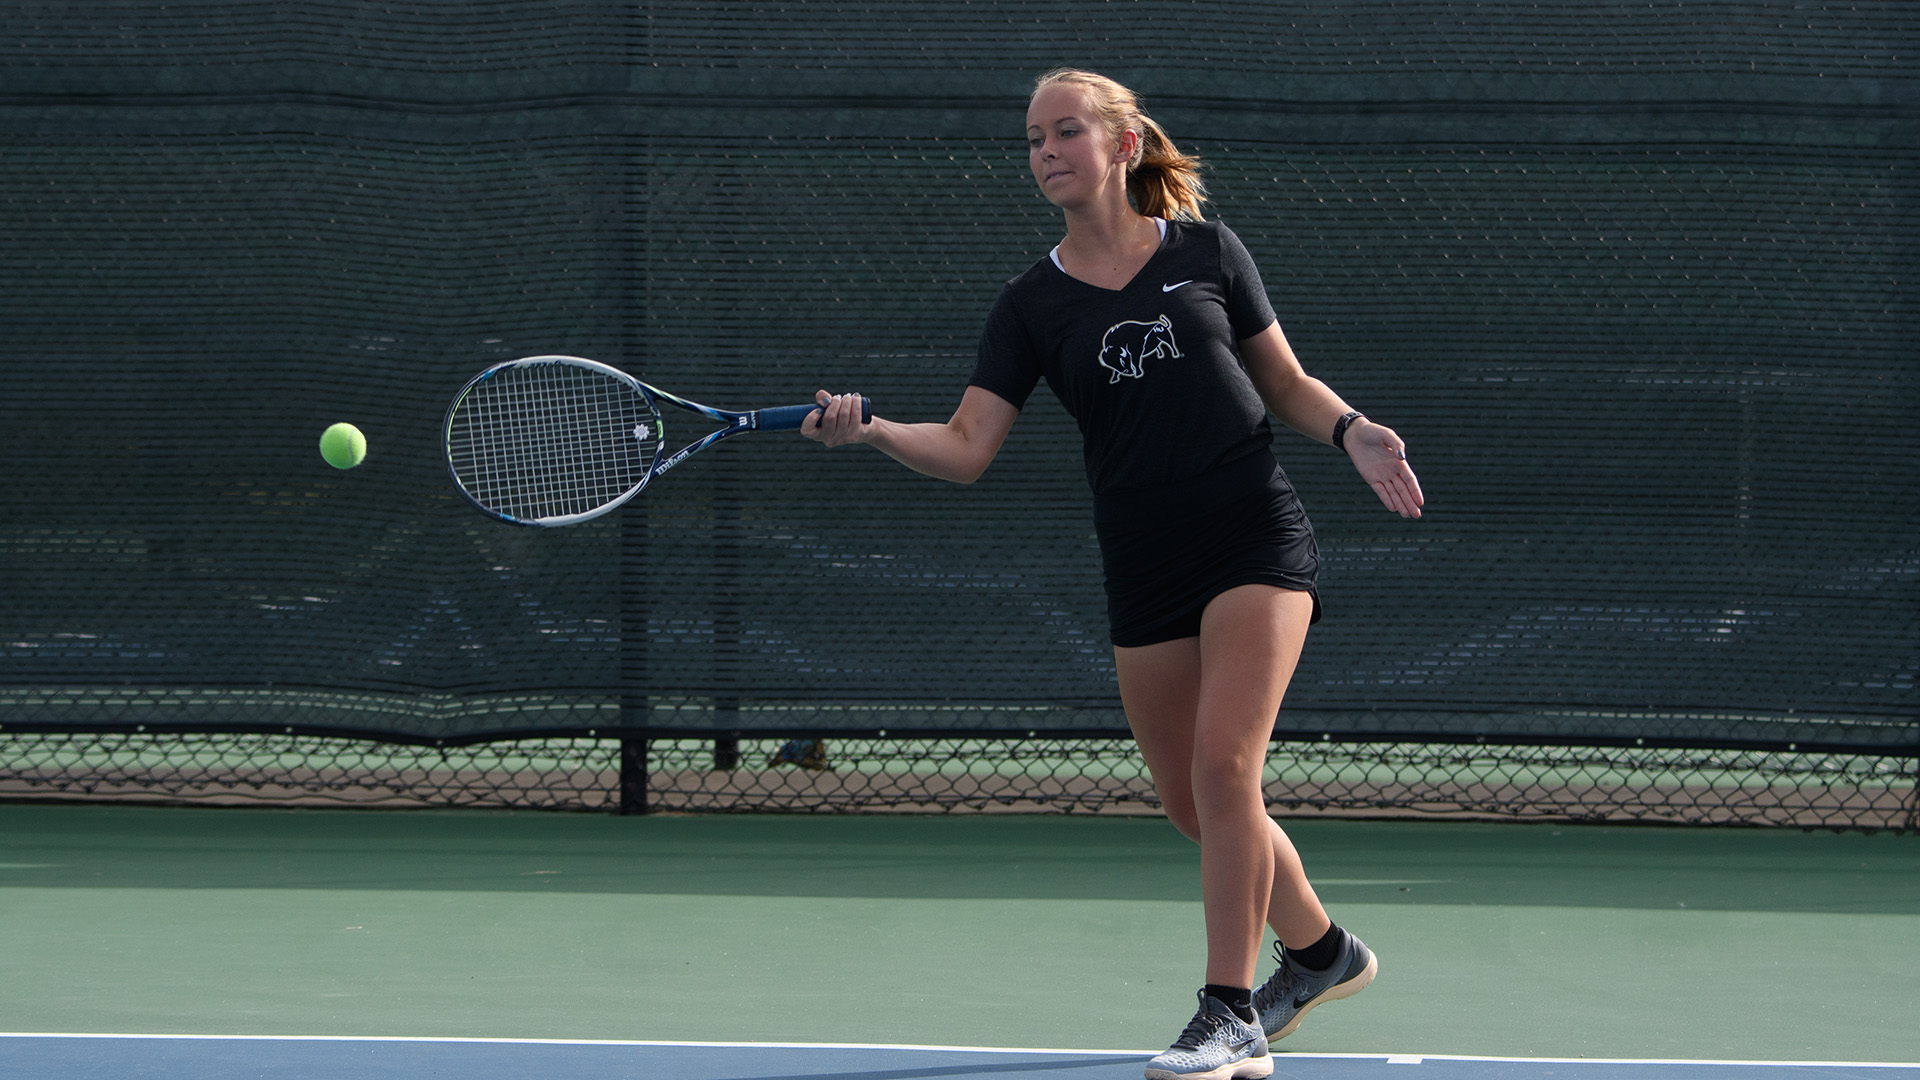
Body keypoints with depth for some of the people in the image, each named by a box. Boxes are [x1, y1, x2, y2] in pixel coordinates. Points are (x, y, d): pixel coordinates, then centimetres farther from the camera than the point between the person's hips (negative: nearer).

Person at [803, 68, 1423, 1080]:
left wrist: (1353, 431, -7)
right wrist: (868, 428, -21)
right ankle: (1320, 951, 33)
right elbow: (966, 447, -4)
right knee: (1192, 804, 7)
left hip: (1257, 540, -3)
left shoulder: (1207, 253, 2)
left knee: (1223, 767, -17)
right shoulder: (1031, 305, 5)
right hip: (1143, 569, 3)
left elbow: (1288, 385, 12)